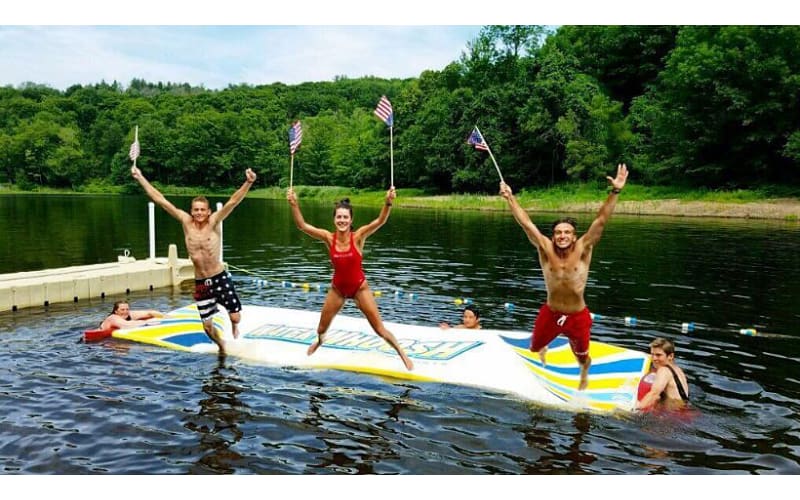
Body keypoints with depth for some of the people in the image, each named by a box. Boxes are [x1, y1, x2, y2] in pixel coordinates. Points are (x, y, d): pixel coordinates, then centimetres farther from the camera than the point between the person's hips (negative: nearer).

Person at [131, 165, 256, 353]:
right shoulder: (186, 222, -5)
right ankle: (221, 346, 39)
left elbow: (233, 202, -24)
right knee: (207, 326, 8)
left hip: (220, 277, -2)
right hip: (200, 282, 2)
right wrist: (140, 177, -2)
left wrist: (248, 183, -38)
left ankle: (234, 325, 39)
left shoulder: (214, 222, -10)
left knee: (235, 317, 0)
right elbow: (160, 199, -3)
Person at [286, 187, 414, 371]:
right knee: (322, 328, 18)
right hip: (337, 288, 3)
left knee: (379, 329, 1)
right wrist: (294, 204, -36)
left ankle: (403, 355, 20)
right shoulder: (329, 238, -14)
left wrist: (388, 203, -51)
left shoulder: (358, 236, -19)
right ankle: (319, 341, 56)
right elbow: (302, 225, -21)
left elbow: (380, 221, -34)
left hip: (360, 287, -3)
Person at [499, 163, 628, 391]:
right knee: (534, 348, 19)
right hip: (550, 313, 1)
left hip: (578, 316, -1)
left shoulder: (583, 249, -16)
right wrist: (510, 197, -18)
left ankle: (584, 375, 55)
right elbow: (526, 222, -16)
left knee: (582, 357, 17)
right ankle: (543, 350, 59)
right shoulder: (545, 249, -14)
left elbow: (601, 220, -23)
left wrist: (615, 191, -31)